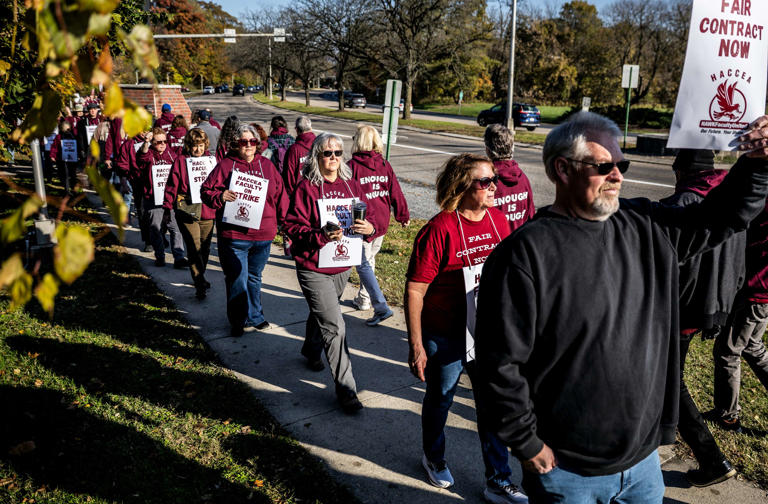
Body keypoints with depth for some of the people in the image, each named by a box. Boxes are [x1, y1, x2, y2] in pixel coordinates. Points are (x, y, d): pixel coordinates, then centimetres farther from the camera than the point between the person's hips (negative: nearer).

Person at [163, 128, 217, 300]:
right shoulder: (181, 160, -1)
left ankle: (199, 278, 30)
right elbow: (172, 185, 1)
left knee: (205, 247, 12)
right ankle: (200, 283, -8)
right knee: (194, 248, -9)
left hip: (207, 211, 4)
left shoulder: (211, 159, 9)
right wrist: (167, 208, 0)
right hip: (187, 211, -4)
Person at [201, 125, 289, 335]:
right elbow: (206, 191, 0)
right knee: (237, 279, 0)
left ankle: (253, 316, 32)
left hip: (263, 234, 4)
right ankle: (241, 320, 15)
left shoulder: (267, 166, 10)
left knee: (254, 277, 18)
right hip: (233, 234, -3)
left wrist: (284, 219, 9)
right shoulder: (225, 165, 0)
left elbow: (279, 194, 13)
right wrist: (220, 197, -21)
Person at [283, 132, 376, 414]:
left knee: (321, 313, 25)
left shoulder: (352, 185, 5)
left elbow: (368, 219, 12)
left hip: (343, 266, 6)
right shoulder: (307, 188, -11)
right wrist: (321, 235, -29)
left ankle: (311, 351, 55)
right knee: (334, 325, -10)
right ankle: (345, 389, -1)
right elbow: (293, 226, -14)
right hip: (313, 268, -6)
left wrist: (369, 228, -12)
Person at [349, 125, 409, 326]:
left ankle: (381, 307, -11)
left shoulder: (353, 166, -12)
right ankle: (363, 299, 32)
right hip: (381, 223, 6)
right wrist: (403, 215, 20)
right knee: (369, 260, 20)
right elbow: (395, 192, 8)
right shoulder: (385, 165, 3)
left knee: (363, 265, -1)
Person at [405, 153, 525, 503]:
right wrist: (416, 346, -17)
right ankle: (434, 458, 47)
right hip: (445, 339, -5)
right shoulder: (440, 230, -20)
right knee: (439, 399, 18)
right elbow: (414, 290, -18)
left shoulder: (498, 220, -1)